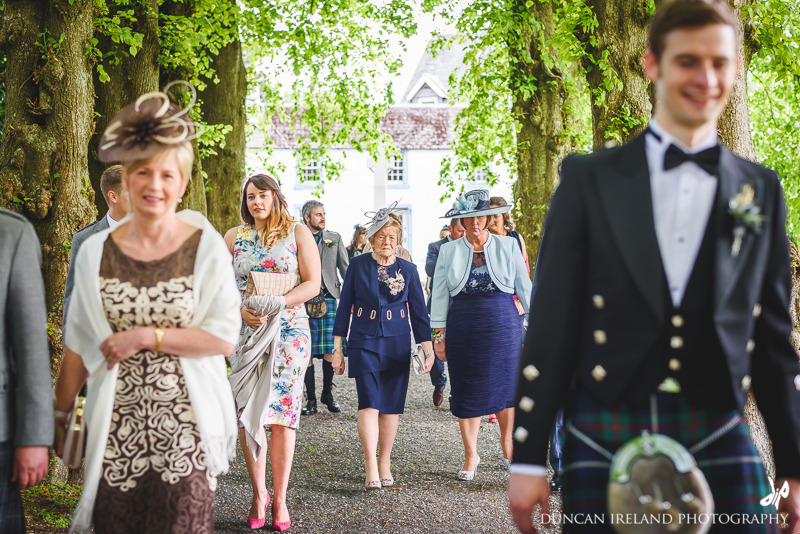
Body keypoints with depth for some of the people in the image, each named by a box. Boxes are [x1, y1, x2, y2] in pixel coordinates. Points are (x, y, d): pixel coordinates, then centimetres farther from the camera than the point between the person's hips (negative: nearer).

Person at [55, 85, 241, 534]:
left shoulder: (206, 247, -1)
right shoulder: (95, 252, 5)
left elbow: (225, 337, -5)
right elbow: (78, 344, 9)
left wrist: (147, 336, -11)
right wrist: (61, 414, 9)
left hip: (184, 427, -2)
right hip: (116, 432, 2)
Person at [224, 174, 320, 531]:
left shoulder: (298, 233, 5)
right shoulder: (234, 237, 11)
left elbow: (313, 284, -2)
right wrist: (241, 311, -12)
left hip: (289, 330, -2)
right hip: (246, 331, 2)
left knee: (283, 410, -3)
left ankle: (280, 498, 5)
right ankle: (258, 493, 11)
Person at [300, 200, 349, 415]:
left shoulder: (334, 238, 13)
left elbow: (346, 269, 11)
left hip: (328, 299, 1)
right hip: (303, 301, -1)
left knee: (330, 350, 0)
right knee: (306, 352, 0)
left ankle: (327, 393, 17)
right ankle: (311, 398, 9)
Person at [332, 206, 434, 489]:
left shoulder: (407, 269, 5)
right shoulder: (358, 266, 1)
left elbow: (419, 311, 8)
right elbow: (344, 307, 4)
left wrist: (427, 348, 3)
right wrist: (337, 348, 2)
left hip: (397, 343, 2)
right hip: (364, 341, -2)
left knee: (391, 406, 4)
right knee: (369, 403, -13)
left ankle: (385, 464, 16)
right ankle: (370, 467, -16)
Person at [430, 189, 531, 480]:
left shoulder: (508, 246, 5)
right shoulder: (448, 251, 5)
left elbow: (524, 286, 9)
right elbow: (439, 295, 7)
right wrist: (438, 335, 3)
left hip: (503, 325, 0)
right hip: (463, 329, 0)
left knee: (505, 385, 6)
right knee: (467, 390, 3)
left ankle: (507, 445, 29)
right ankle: (470, 455, 17)